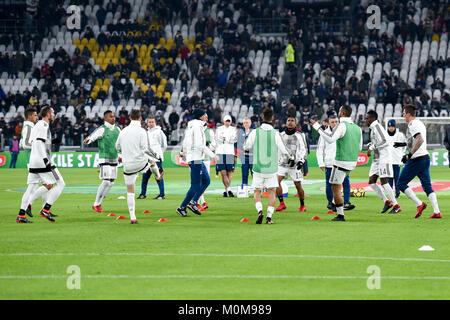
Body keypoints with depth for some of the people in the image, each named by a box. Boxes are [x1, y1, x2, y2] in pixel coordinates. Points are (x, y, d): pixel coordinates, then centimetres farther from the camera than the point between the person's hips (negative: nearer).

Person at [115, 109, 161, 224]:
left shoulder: (123, 131, 1)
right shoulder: (141, 131, -12)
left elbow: (117, 147, 13)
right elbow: (144, 148, -17)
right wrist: (155, 156, 1)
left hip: (128, 166, 2)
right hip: (141, 162, -2)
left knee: (130, 191, 8)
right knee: (152, 161, 33)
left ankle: (132, 217, 4)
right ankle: (158, 176, 64)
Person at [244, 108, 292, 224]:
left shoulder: (255, 132, -7)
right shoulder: (275, 133, -8)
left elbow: (246, 146, 4)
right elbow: (283, 151, -4)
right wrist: (290, 157, 17)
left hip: (258, 168, 0)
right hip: (271, 168, 0)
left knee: (257, 192, 11)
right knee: (272, 192, 12)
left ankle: (260, 211, -14)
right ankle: (269, 217, 4)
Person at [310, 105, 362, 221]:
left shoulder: (342, 126, -15)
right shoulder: (357, 128, 8)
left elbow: (330, 139, -28)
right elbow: (359, 147, 15)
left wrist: (317, 126, -22)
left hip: (341, 162, -7)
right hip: (353, 162, 7)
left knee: (335, 188, 0)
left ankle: (340, 215, -2)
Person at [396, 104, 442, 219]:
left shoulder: (412, 125, -13)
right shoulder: (420, 123, 17)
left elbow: (420, 140, -27)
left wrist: (409, 155, -25)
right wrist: (404, 144, 34)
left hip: (416, 159, -9)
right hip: (426, 157, 9)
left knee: (401, 183, 0)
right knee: (427, 186, 7)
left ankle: (419, 204, -11)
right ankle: (437, 212, -4)